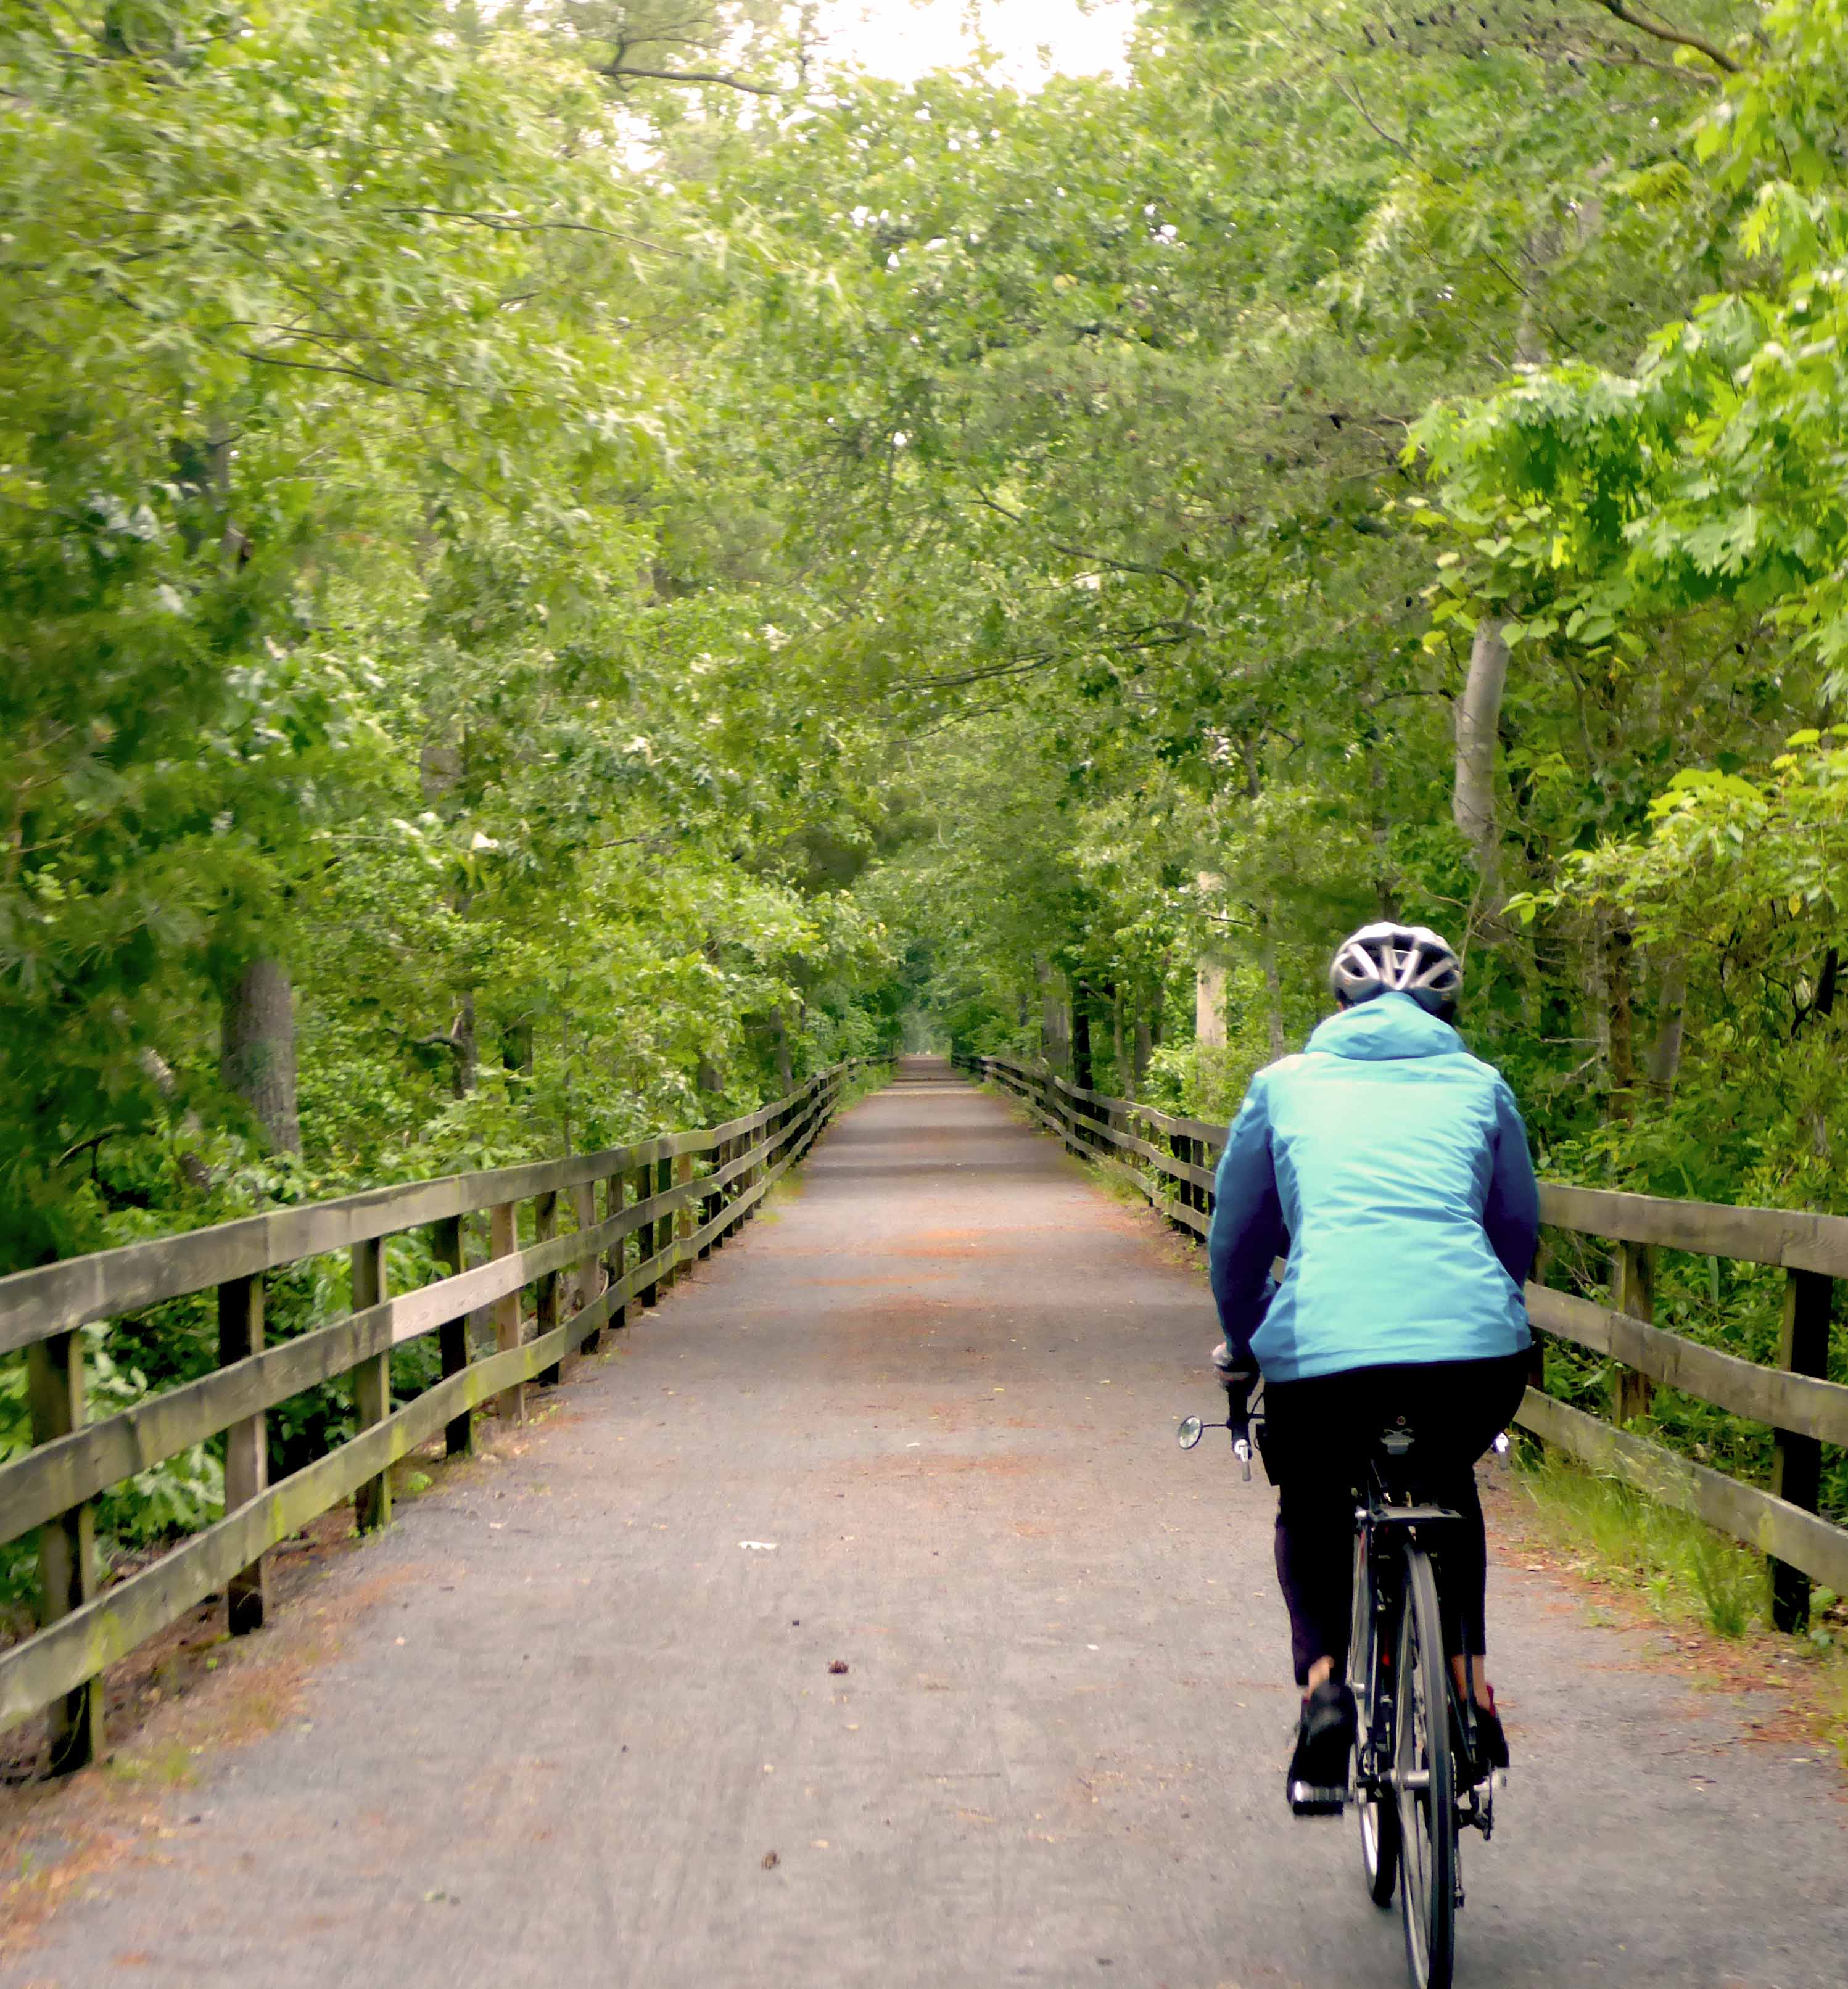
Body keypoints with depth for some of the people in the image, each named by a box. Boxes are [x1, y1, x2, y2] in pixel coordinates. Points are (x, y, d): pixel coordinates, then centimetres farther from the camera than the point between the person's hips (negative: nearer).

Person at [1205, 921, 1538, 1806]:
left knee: (1310, 1515, 28)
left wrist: (1241, 1352, 39)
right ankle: (1473, 1690, 25)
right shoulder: (1480, 1085, 19)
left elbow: (1235, 1239, 23)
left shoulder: (1285, 1084, 18)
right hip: (1476, 1348, 1)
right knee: (1448, 1487, 34)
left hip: (1323, 1347, -1)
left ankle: (1323, 1680, 5)